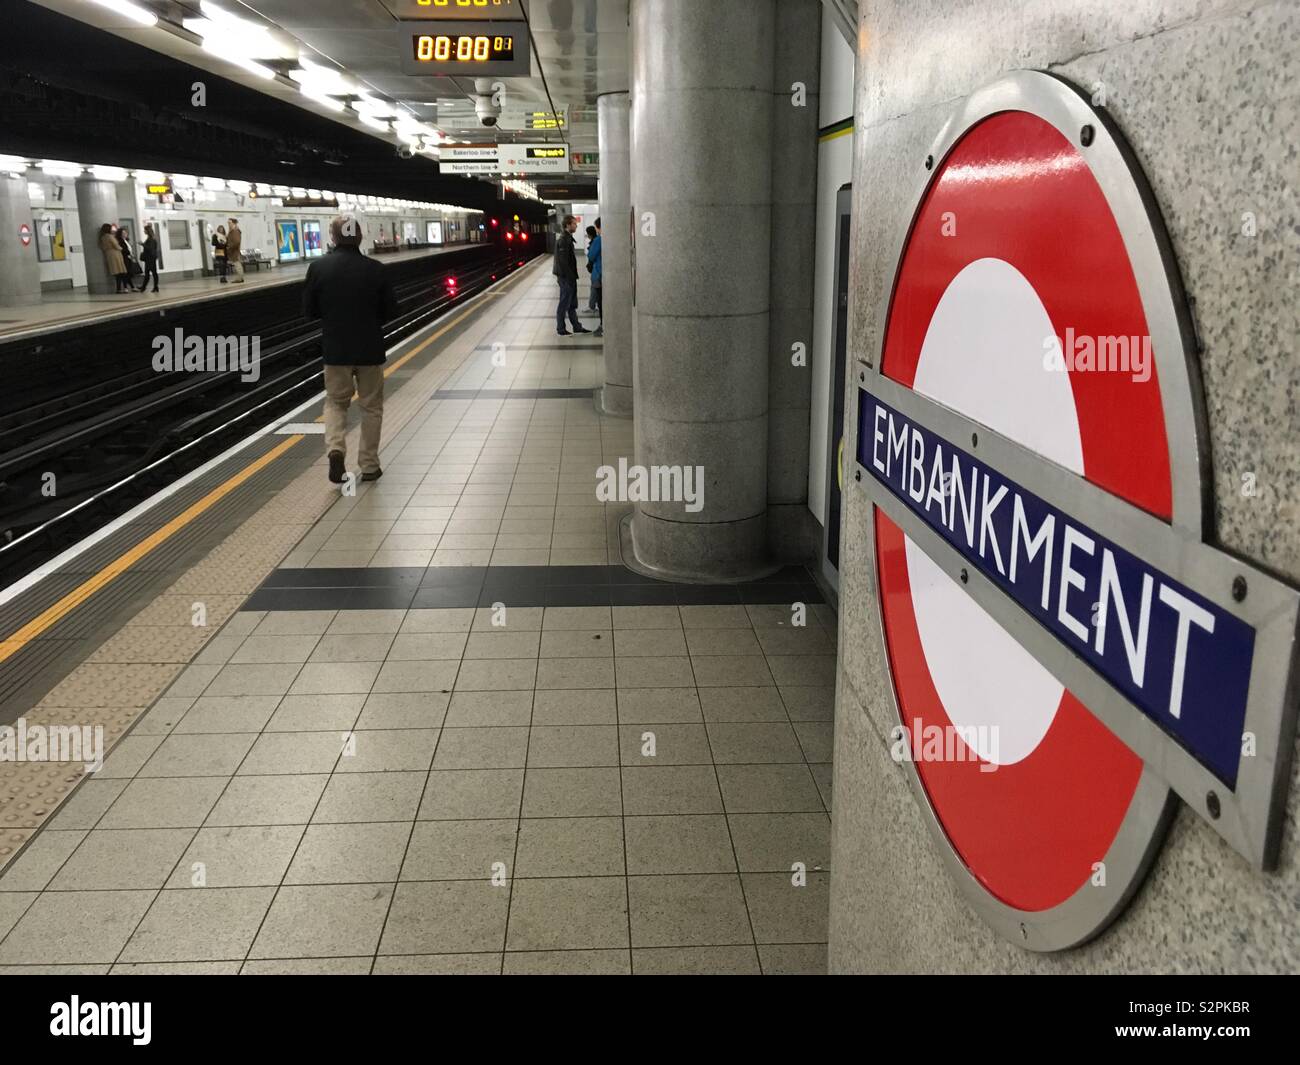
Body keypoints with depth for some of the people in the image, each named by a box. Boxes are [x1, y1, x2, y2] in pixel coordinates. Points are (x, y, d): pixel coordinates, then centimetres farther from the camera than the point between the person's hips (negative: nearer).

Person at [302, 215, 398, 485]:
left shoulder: (318, 268, -7)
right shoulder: (376, 269, -8)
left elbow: (309, 310, 0)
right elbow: (390, 312, -2)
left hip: (335, 349, 1)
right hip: (370, 349, 0)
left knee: (336, 402, 17)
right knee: (371, 406, 13)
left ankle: (335, 449, -7)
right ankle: (369, 465, 17)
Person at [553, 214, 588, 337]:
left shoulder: (567, 238, 14)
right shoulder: (563, 240, -18)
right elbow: (563, 261, -22)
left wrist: (573, 276, 15)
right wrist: (569, 277, -21)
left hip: (569, 276, 10)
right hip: (566, 276, -10)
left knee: (572, 303, 16)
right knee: (564, 303, -1)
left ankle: (577, 327, 24)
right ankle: (560, 330, 7)